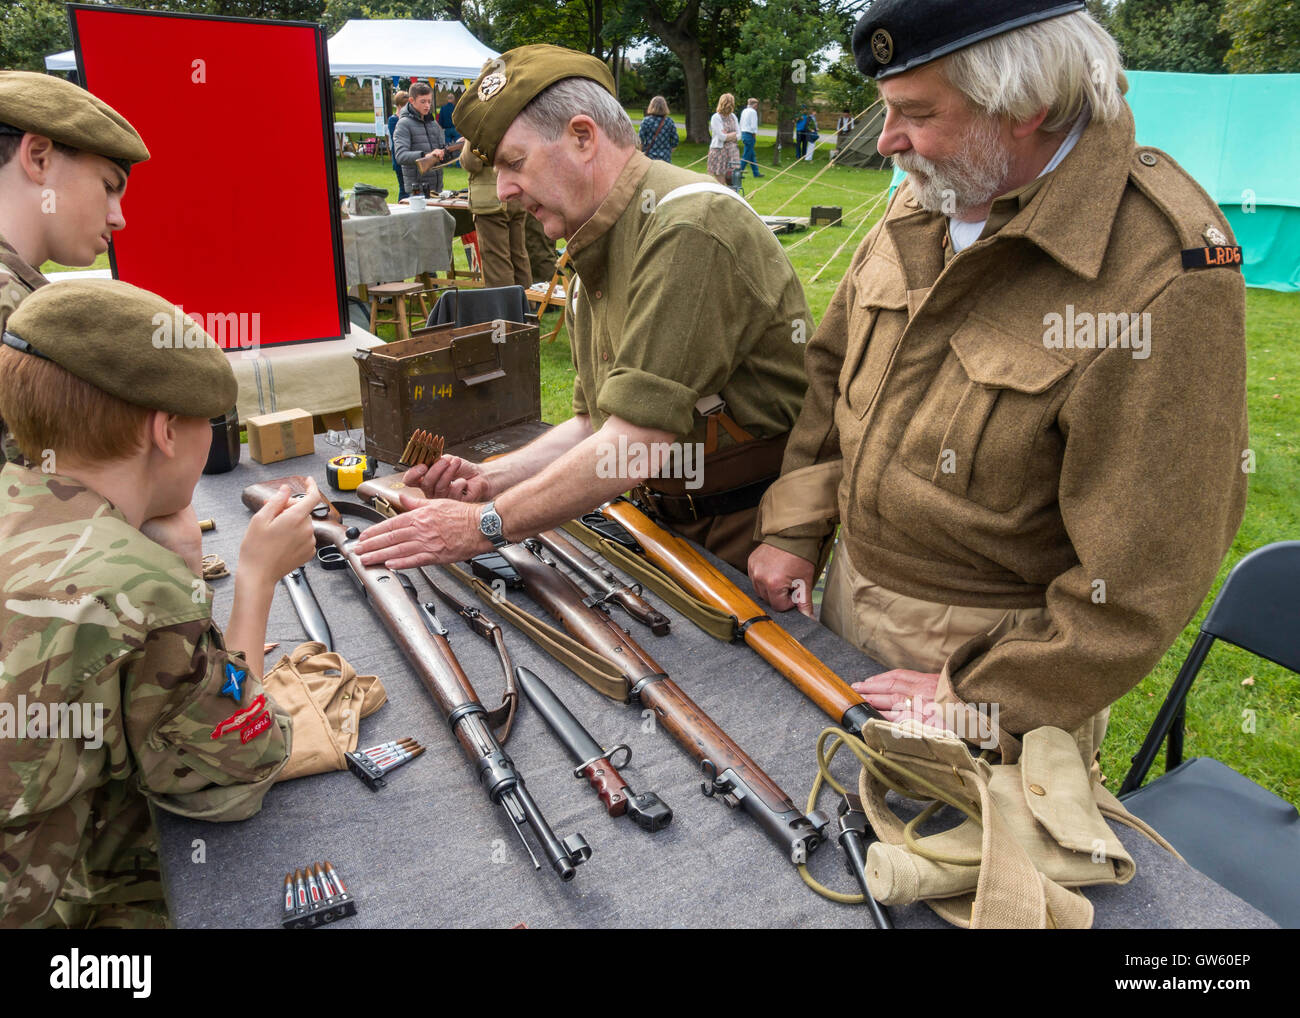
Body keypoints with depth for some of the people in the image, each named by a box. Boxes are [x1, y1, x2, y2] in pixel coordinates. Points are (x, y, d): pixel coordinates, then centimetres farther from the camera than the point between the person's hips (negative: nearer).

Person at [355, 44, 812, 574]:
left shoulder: (690, 228, -22)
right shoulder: (595, 258, 10)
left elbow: (639, 440, -27)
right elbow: (596, 422, 15)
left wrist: (483, 526, -20)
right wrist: (489, 479, 1)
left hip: (749, 530, -7)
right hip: (677, 520, 7)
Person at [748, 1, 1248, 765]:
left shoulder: (1164, 276, -25)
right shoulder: (926, 202, -2)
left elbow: (1145, 575, -24)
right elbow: (835, 367, 8)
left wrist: (981, 701, -19)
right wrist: (795, 529, 2)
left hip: (994, 649, -6)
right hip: (854, 590, 7)